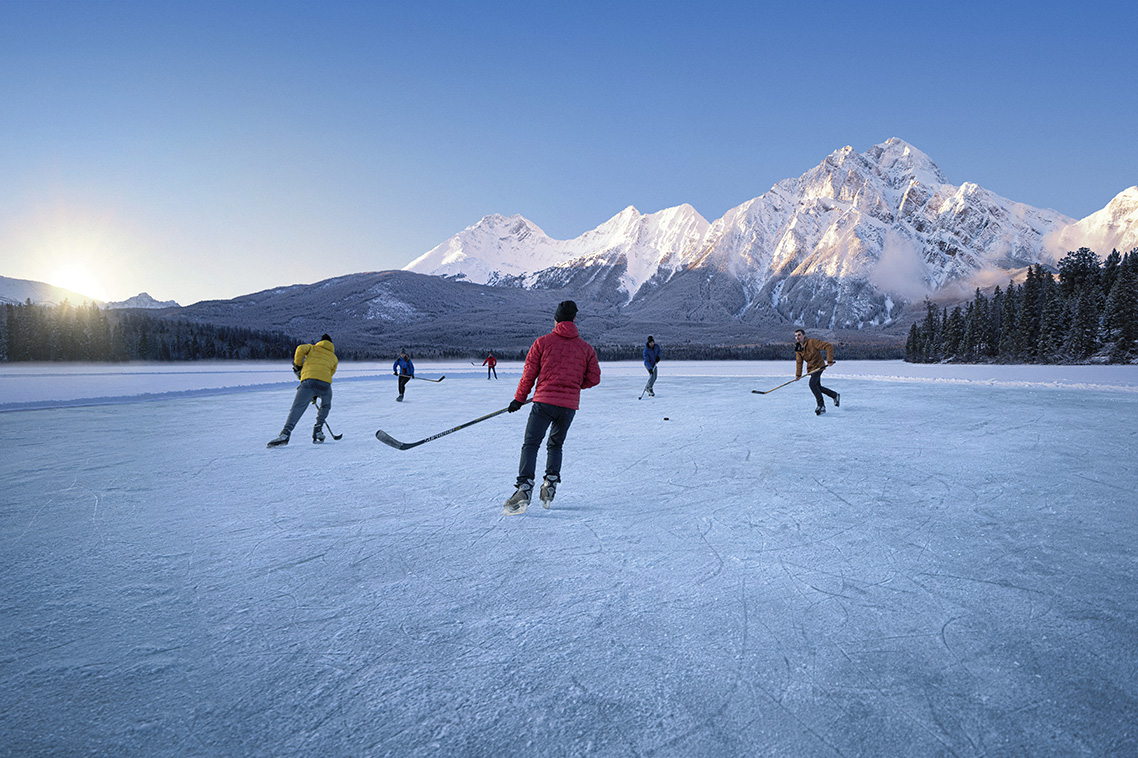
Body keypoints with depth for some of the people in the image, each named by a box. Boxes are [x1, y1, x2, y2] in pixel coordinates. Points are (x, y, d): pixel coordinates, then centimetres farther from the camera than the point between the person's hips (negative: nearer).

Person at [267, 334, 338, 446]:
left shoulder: (312, 348, 27)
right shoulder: (334, 358, 31)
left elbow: (301, 349, 5)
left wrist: (298, 366, 17)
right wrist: (316, 394, 27)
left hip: (309, 379, -2)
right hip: (326, 384, 2)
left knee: (297, 408, -6)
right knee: (325, 406, 28)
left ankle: (285, 433, -24)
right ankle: (318, 431, 17)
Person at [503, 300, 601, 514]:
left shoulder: (542, 342, 0)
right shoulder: (586, 348, 6)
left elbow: (529, 373, 2)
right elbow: (594, 378, 7)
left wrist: (519, 399, 12)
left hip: (544, 402, -3)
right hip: (570, 405, 3)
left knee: (530, 445, -1)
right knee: (555, 445, 21)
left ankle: (524, 487, -16)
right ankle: (551, 482, 7)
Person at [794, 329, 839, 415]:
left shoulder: (812, 342, -19)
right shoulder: (798, 348, 2)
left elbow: (829, 346, -22)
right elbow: (799, 362, 2)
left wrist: (829, 360, -27)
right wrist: (798, 374, -9)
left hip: (818, 366, -8)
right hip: (811, 368, 8)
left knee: (812, 384, -23)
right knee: (818, 387, 15)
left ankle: (821, 406, -13)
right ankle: (835, 396, 38)